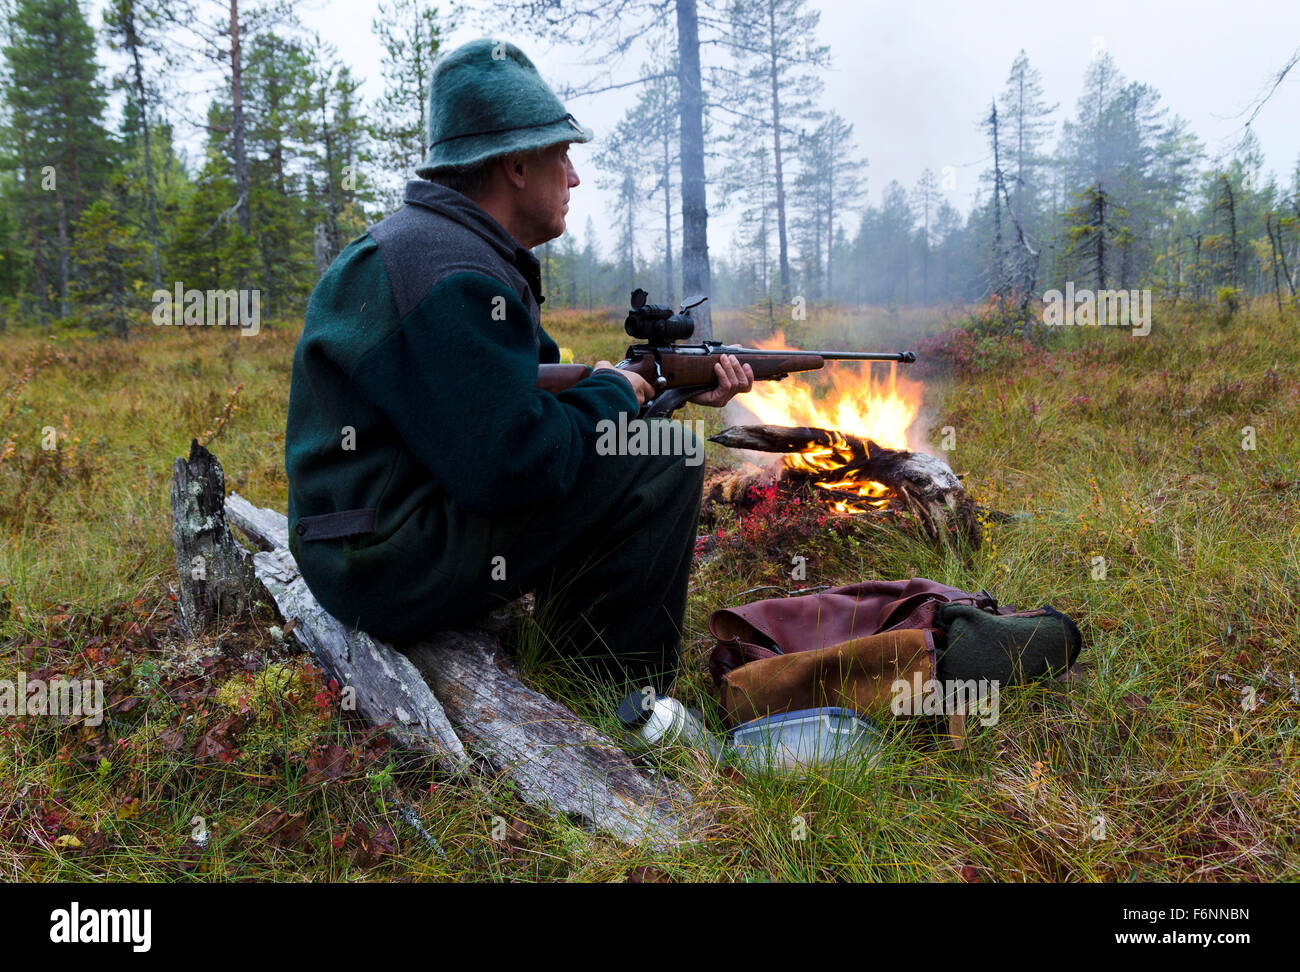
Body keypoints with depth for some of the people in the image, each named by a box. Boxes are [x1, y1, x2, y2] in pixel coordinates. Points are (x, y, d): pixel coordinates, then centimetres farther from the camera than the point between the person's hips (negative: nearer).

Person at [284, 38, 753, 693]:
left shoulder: (471, 251, 14)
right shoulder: (450, 275, -21)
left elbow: (542, 379, 18)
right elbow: (509, 463, -28)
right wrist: (614, 394, -9)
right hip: (389, 566, -11)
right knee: (662, 462, -12)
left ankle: (572, 660, 21)